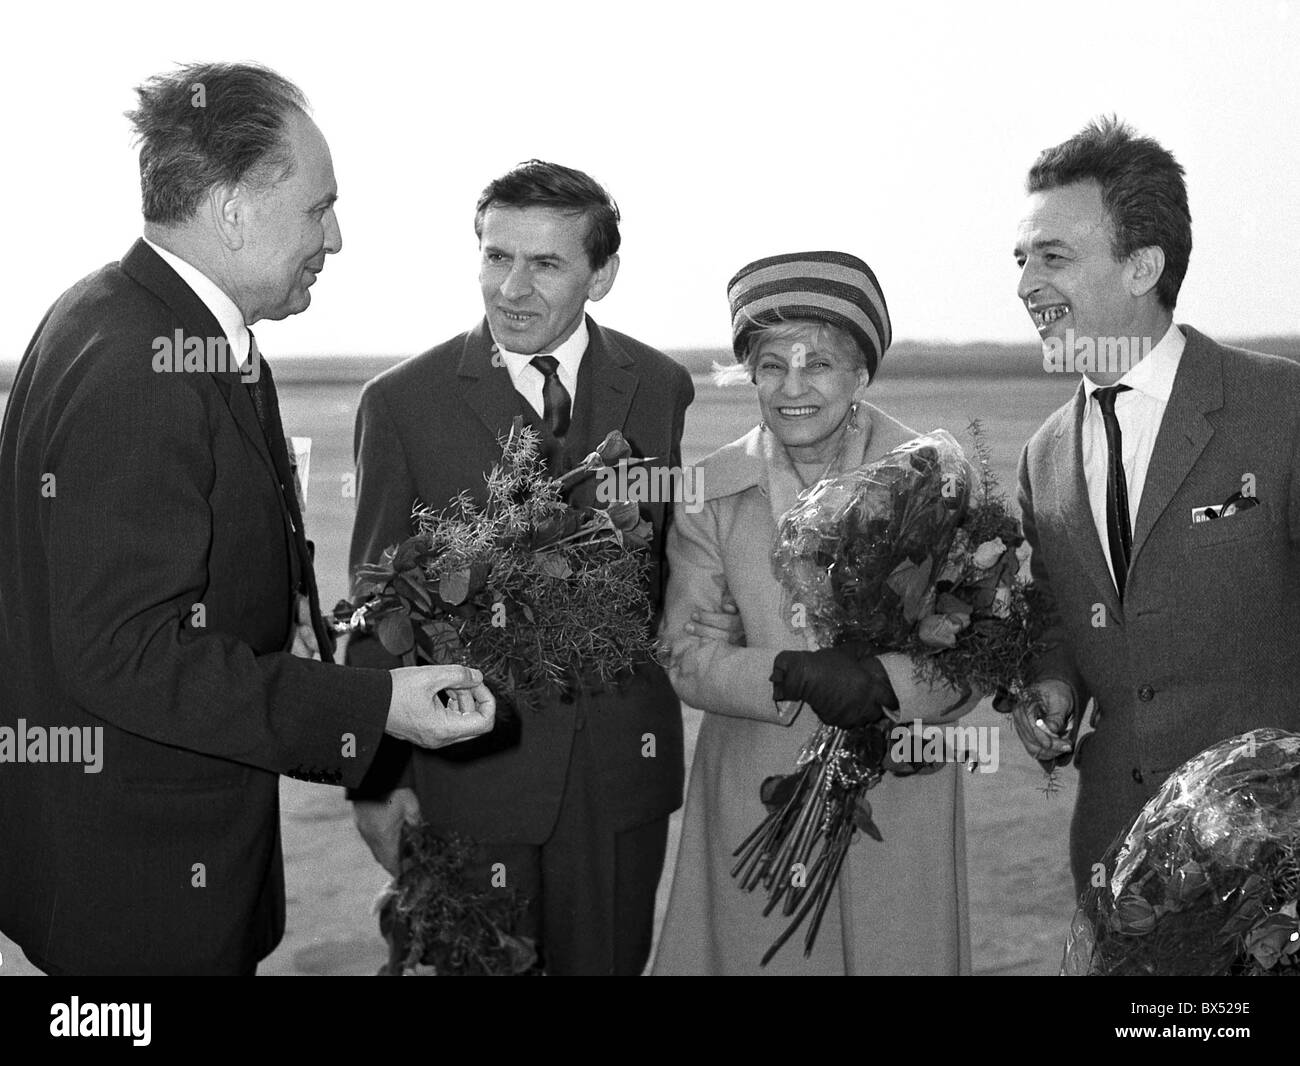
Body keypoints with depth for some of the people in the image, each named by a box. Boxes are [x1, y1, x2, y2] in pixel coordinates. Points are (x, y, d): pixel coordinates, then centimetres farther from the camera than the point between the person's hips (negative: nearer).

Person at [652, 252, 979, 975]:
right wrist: (791, 675, -22)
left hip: (898, 800, 0)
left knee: (899, 954, 8)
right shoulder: (712, 491, -1)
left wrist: (888, 679, -25)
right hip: (756, 801, 1)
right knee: (759, 954, 8)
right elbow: (688, 658, -4)